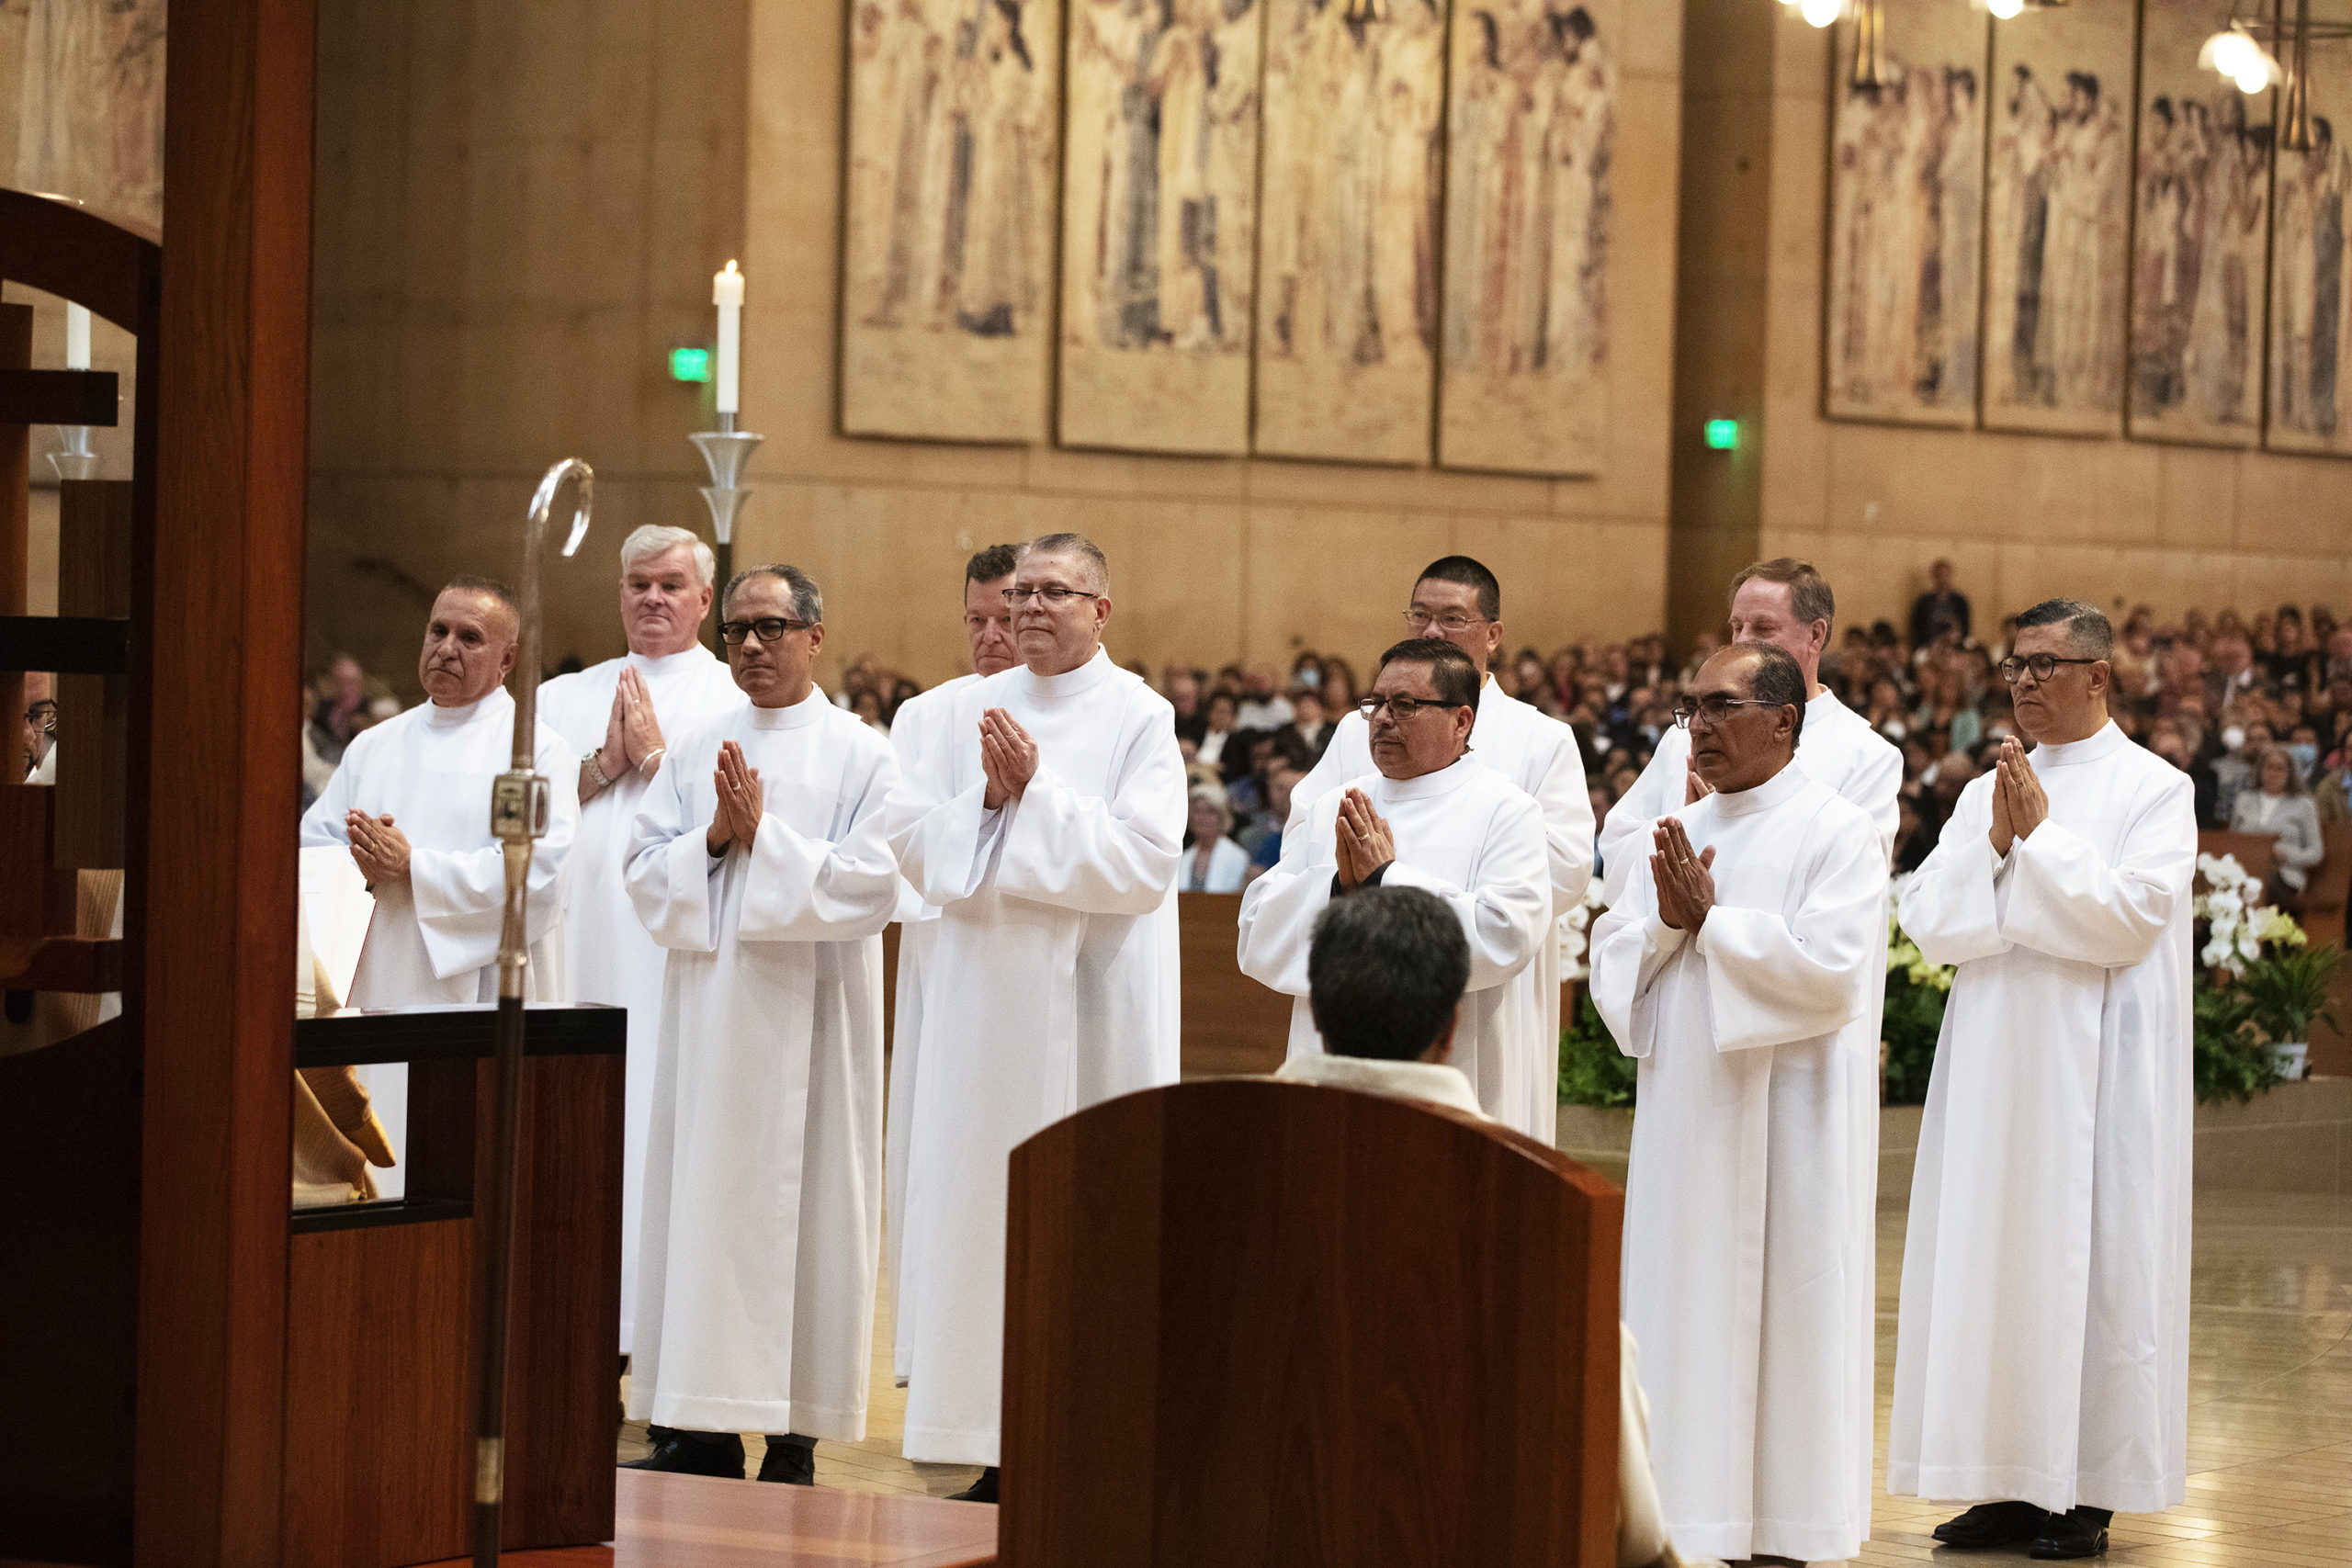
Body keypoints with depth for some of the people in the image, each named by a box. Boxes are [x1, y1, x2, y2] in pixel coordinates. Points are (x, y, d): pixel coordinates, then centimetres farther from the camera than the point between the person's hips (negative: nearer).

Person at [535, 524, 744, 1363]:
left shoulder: (739, 700, 7)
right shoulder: (565, 699, 18)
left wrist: (655, 757, -7)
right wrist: (605, 765, -5)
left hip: (679, 955, -3)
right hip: (581, 948, 3)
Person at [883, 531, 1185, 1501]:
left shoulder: (1140, 718, -2)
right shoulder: (972, 710, 11)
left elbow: (1145, 860, -13)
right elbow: (908, 834, 5)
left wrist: (1037, 792, -14)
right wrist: (990, 797, -11)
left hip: (1093, 1001, -4)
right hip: (985, 997, 4)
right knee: (984, 1211, 3)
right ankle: (998, 1450, 8)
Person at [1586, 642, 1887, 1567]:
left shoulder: (1837, 833, -6)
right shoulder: (1676, 837, 13)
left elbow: (1832, 967, -18)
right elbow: (1611, 961, 10)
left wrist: (1711, 921, -12)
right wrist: (1666, 922, -10)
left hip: (1788, 1120, -6)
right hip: (1685, 1114, 6)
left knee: (1783, 1310, -2)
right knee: (1683, 1311, 6)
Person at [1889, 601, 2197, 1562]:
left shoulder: (2154, 790, -2)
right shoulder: (1989, 791, 13)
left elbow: (2131, 919, -14)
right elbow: (1929, 923, 5)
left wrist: (2042, 835, -12)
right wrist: (1996, 844, -9)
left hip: (2097, 1066, -5)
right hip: (1993, 1065, 6)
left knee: (2090, 1259, -4)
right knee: (1991, 1257, 4)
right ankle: (2013, 1484, 10)